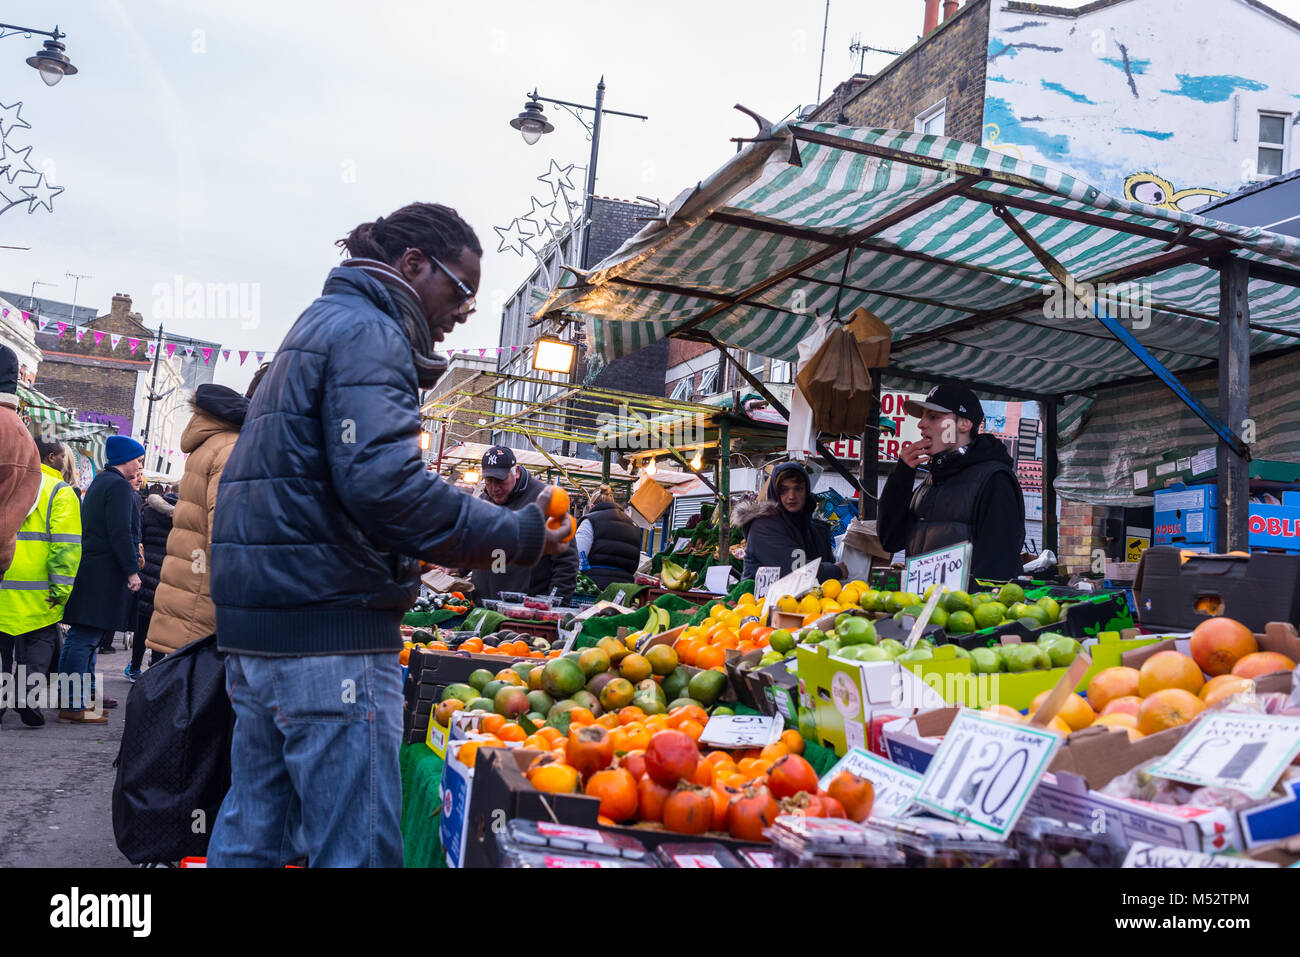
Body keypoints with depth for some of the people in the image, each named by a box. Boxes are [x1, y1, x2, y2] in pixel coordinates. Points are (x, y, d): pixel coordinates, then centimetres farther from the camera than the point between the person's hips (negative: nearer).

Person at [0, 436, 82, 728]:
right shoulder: (61, 492, -6)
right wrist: (61, 588, -11)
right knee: (42, 637, 7)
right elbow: (67, 545, -13)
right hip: (37, 589, -4)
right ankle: (27, 690, -9)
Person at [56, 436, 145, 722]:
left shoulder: (100, 482, 20)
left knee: (88, 636, 16)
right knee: (84, 637, -10)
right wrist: (132, 570, -19)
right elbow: (120, 533, -20)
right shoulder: (118, 486, -12)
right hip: (104, 572, -11)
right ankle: (72, 705, -9)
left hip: (90, 567, 11)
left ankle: (86, 692, 24)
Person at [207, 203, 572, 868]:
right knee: (358, 845, -4)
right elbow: (384, 483, -24)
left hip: (255, 626, 10)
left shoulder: (316, 325, 23)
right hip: (329, 626, -10)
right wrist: (517, 536, -16)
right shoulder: (368, 333, -9)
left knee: (250, 835, 17)